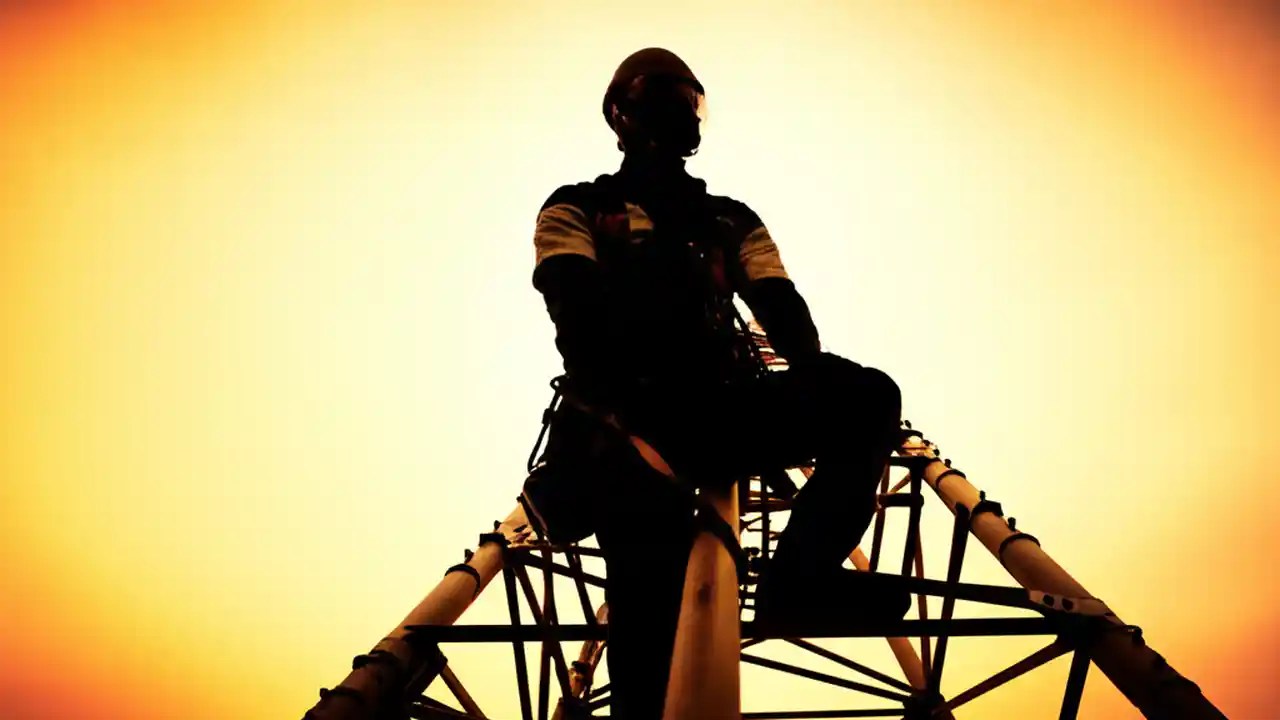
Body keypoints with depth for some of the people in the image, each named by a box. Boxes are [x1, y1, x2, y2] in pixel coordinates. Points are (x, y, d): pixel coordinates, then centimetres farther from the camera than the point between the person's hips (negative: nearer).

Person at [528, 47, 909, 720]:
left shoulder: (733, 221, 26)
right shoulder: (575, 209, 17)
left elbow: (780, 305, 9)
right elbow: (578, 313, -2)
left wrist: (820, 387, -14)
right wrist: (605, 404, -23)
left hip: (721, 409, 4)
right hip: (623, 412, -3)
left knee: (867, 394, -22)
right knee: (650, 514, -35)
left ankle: (798, 577, -21)